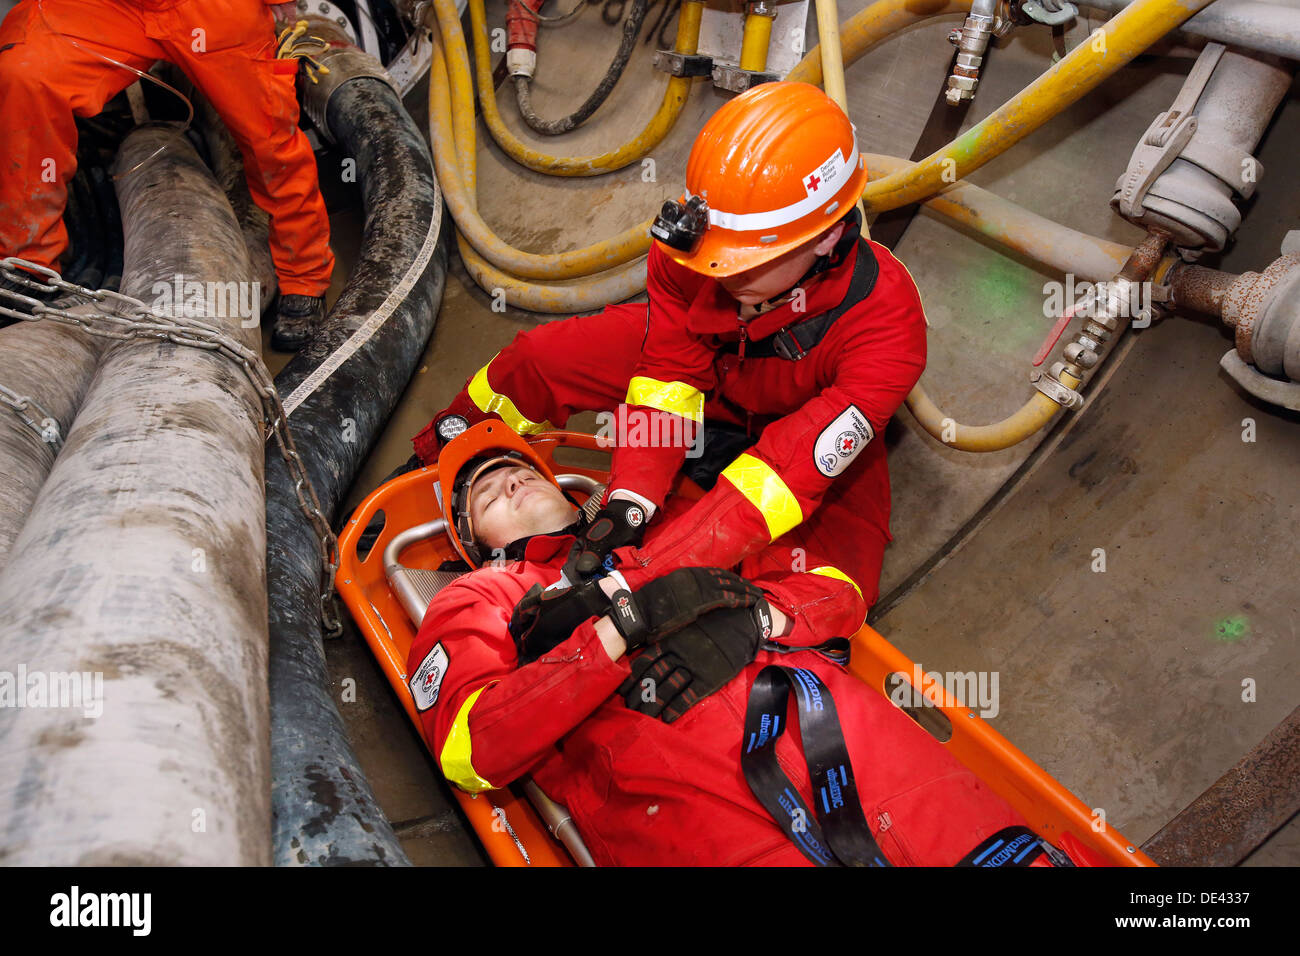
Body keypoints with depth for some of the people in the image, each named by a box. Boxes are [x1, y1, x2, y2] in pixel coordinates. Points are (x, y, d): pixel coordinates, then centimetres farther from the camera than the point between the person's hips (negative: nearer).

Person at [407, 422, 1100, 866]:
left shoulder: (666, 525, 30)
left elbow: (839, 591, 25)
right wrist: (620, 627, -6)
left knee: (994, 846, -16)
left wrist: (756, 608, 2)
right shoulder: (478, 601, 22)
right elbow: (472, 748, 1)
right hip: (673, 791, -3)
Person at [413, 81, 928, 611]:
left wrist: (632, 574, -52)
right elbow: (669, 374, -22)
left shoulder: (887, 323, -40)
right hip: (703, 365, 3)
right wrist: (627, 504, -38)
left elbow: (788, 471, -45)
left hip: (810, 430, -2)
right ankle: (435, 459, 16)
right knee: (539, 358, -14)